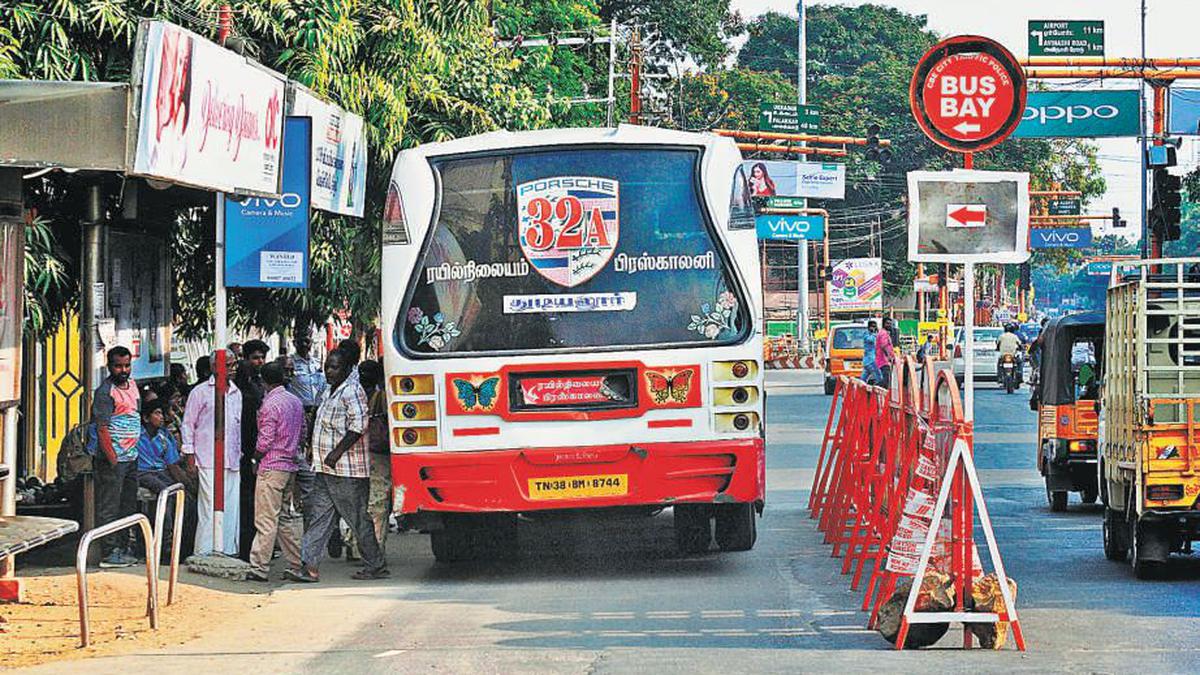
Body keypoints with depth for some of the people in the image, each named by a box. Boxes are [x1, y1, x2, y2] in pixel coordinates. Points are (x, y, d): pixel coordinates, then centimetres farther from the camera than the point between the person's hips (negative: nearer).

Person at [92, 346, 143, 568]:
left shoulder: (132, 384, 13)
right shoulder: (105, 392, -13)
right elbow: (102, 428, -16)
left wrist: (134, 453, 17)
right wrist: (113, 460, -20)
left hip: (131, 457, 8)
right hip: (112, 458, -8)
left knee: (127, 506, 13)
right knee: (109, 508, -5)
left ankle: (123, 549, 20)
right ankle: (109, 553, -3)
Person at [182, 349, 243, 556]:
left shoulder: (236, 393, 16)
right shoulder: (201, 392, -2)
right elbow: (188, 424, 0)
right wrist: (190, 456, -5)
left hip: (232, 461, 6)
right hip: (209, 461, -6)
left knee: (232, 508, 6)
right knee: (211, 508, -10)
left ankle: (229, 550, 12)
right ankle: (205, 553, -7)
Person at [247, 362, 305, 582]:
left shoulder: (270, 404, -15)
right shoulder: (296, 401, 9)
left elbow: (265, 441, -16)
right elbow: (302, 432, 17)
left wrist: (256, 457, 1)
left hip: (272, 467, -8)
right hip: (291, 465, 8)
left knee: (266, 521, -7)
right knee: (286, 517, 15)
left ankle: (259, 568, -7)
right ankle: (296, 564, 15)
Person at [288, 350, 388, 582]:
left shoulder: (352, 391, -11)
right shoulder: (328, 392, 18)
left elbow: (358, 425, -21)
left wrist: (337, 452, -22)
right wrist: (318, 453, 20)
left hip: (347, 469, -9)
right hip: (325, 468, 9)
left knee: (359, 519, -1)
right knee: (319, 517, 2)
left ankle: (376, 566, 9)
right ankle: (310, 567, -2)